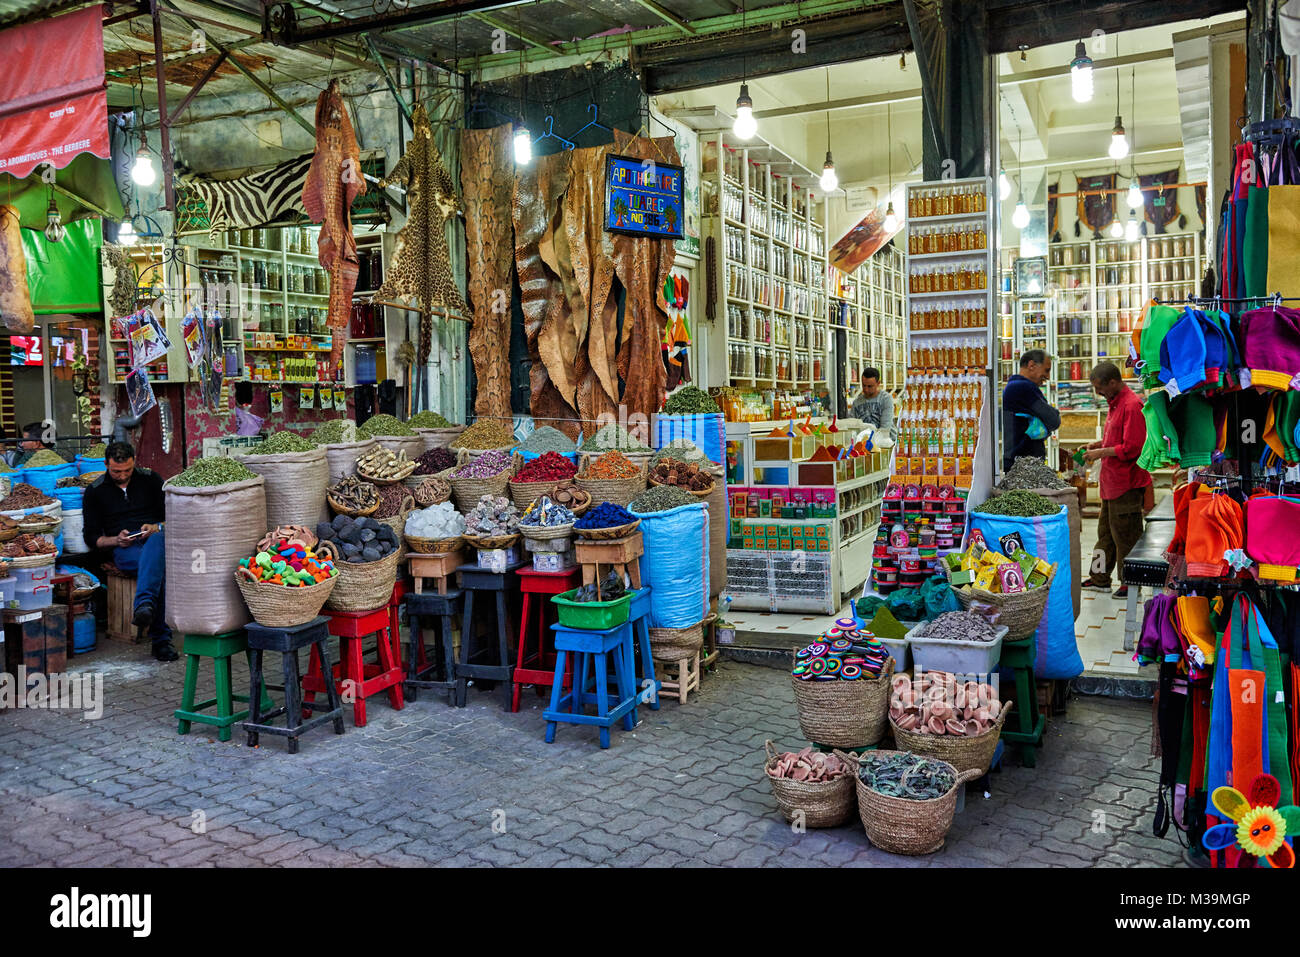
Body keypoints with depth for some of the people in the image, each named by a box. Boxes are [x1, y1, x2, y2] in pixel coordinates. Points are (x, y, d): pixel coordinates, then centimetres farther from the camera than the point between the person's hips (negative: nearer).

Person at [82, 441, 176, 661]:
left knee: (156, 541, -42)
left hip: (156, 537, 1)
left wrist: (156, 528, -10)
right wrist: (116, 540, -9)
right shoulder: (95, 491, 11)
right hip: (123, 550, -1)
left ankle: (144, 605, -58)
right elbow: (91, 537, 11)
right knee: (158, 566, -38)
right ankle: (161, 638, -45)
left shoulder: (150, 479, 11)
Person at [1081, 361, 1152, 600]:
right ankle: (1100, 577, 28)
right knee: (1106, 530, 17)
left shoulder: (1132, 405, -18)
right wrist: (1099, 444, 10)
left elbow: (1131, 448, -22)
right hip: (1111, 481, 10)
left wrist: (1101, 452, -15)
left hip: (1127, 483, -10)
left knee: (1125, 535, -1)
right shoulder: (1114, 403, 13)